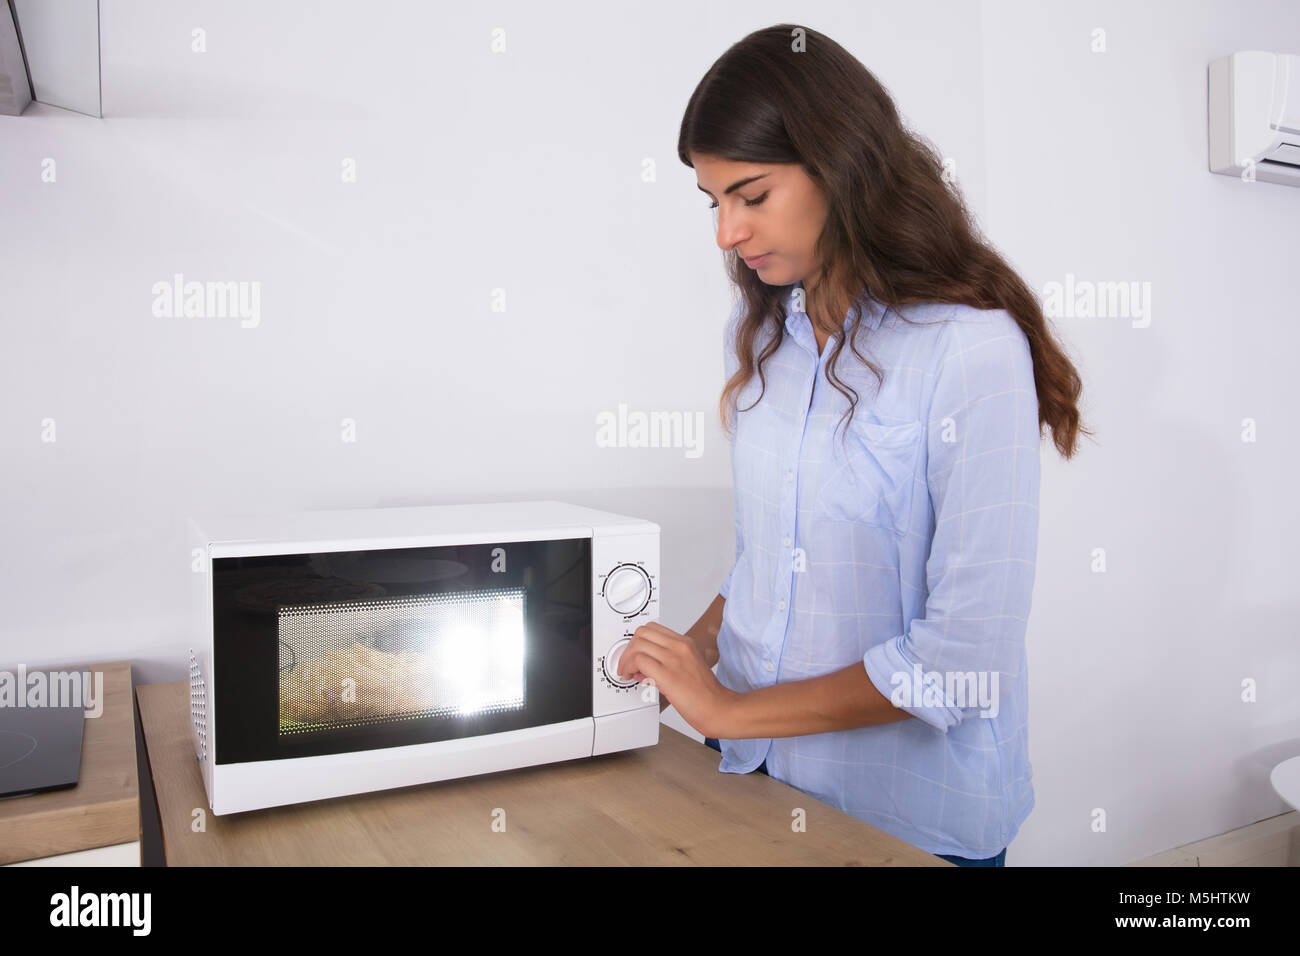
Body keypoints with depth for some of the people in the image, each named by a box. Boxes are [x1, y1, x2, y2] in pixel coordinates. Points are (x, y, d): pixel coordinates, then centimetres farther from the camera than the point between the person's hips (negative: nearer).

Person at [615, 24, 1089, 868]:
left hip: (910, 819, -5)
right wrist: (691, 657, -5)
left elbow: (965, 659, -23)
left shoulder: (972, 351, -20)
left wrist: (729, 710, -17)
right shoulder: (758, 335, 2)